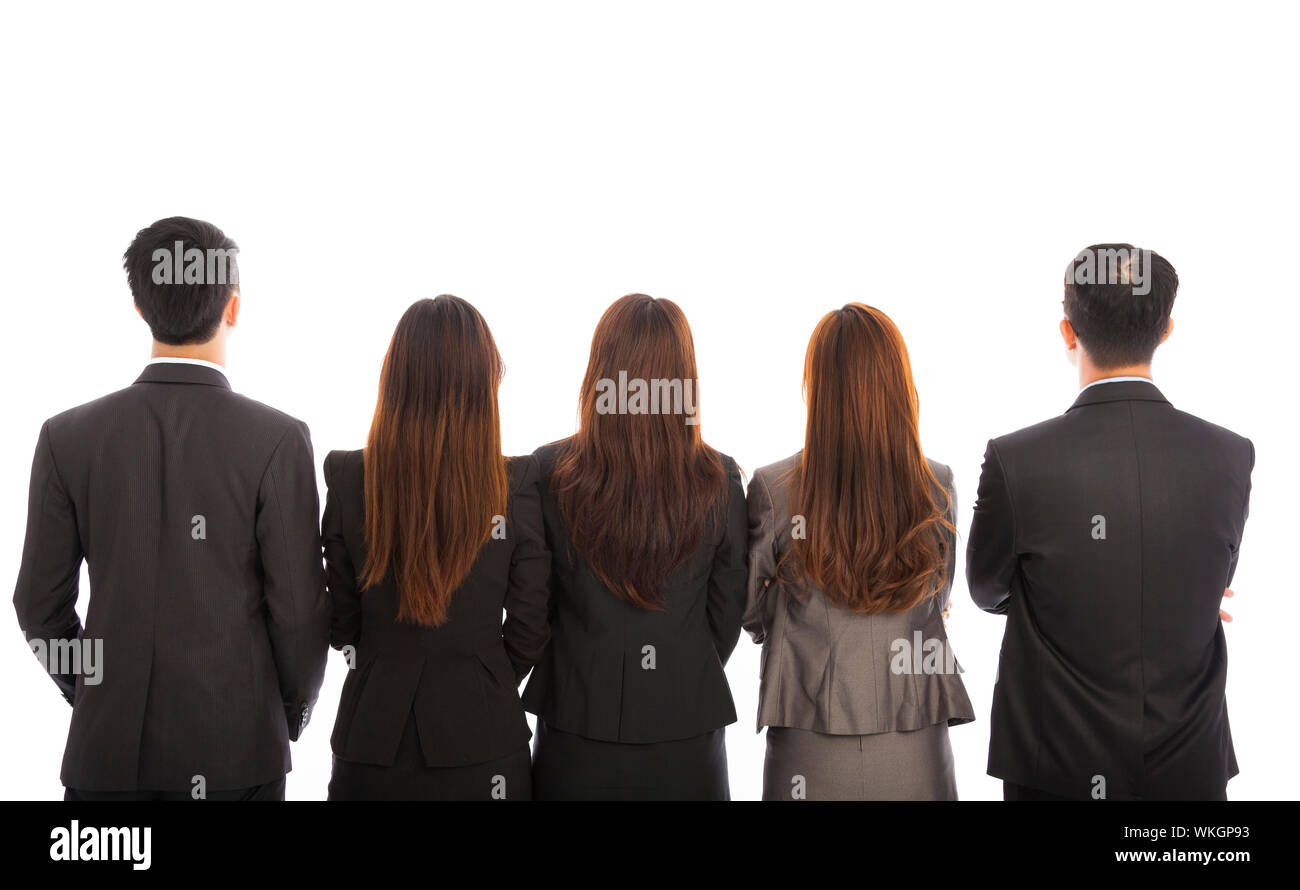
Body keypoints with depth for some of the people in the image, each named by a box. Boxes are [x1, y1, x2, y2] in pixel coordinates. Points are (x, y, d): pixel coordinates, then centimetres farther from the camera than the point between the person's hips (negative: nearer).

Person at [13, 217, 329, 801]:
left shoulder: (66, 437, -4)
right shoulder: (278, 440, -12)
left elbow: (40, 604, 2)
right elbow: (299, 607, -9)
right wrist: (292, 711, 8)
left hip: (108, 742, 2)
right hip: (236, 746, -2)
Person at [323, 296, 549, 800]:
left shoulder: (347, 478, -10)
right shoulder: (518, 484, -13)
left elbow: (340, 624, -1)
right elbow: (527, 630, -5)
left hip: (374, 735, 1)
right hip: (482, 740, -1)